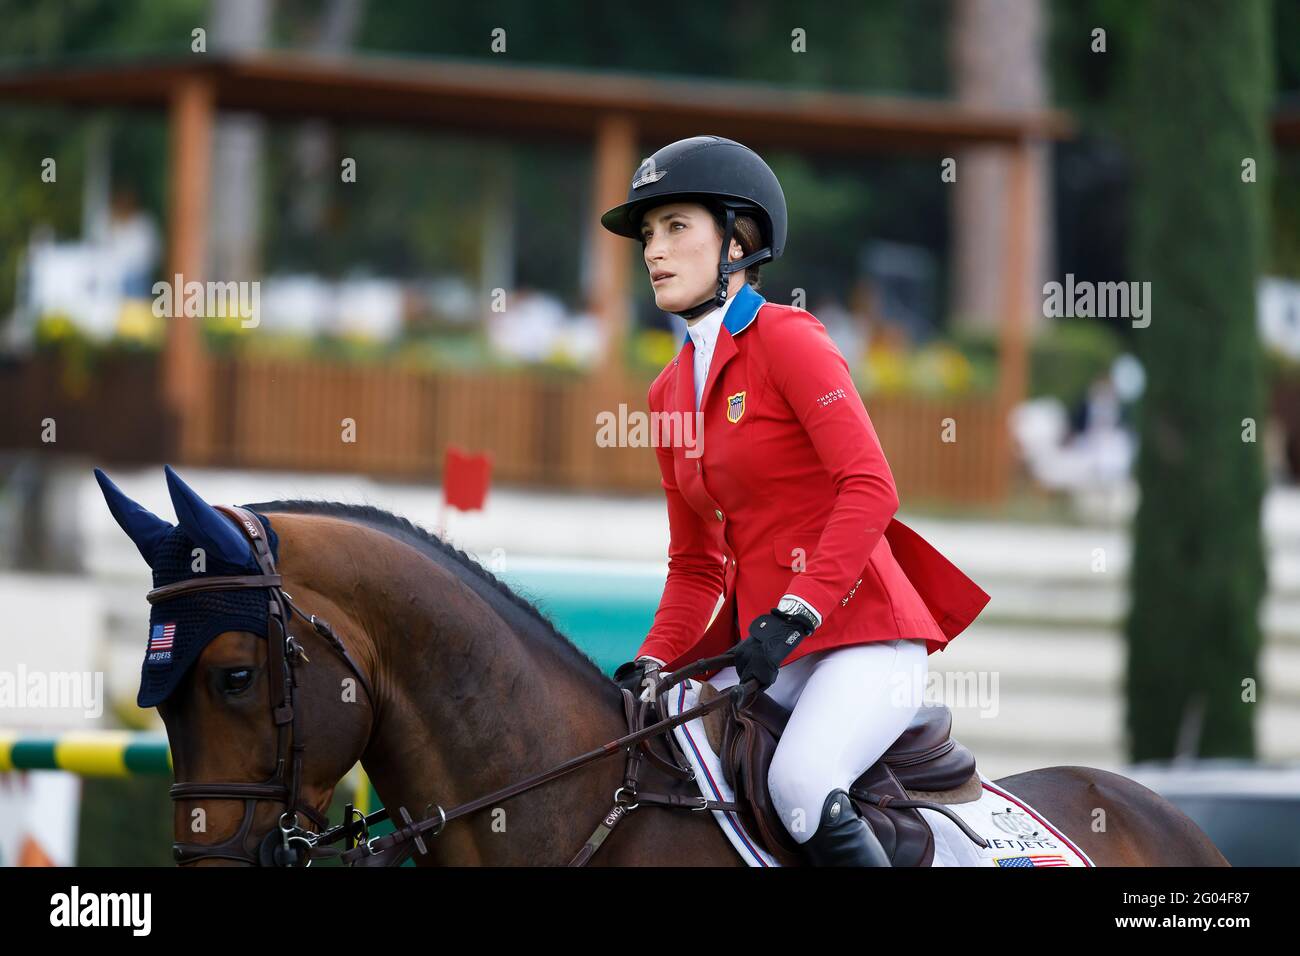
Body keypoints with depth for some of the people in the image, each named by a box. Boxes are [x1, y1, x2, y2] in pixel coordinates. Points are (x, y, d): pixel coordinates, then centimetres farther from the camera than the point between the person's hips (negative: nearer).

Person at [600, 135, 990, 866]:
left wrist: (794, 615, -24)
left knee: (801, 784, -32)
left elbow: (870, 489, -17)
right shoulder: (672, 390, 16)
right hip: (767, 647, 8)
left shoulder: (787, 340, -6)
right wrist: (653, 663, 4)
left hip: (866, 635, -8)